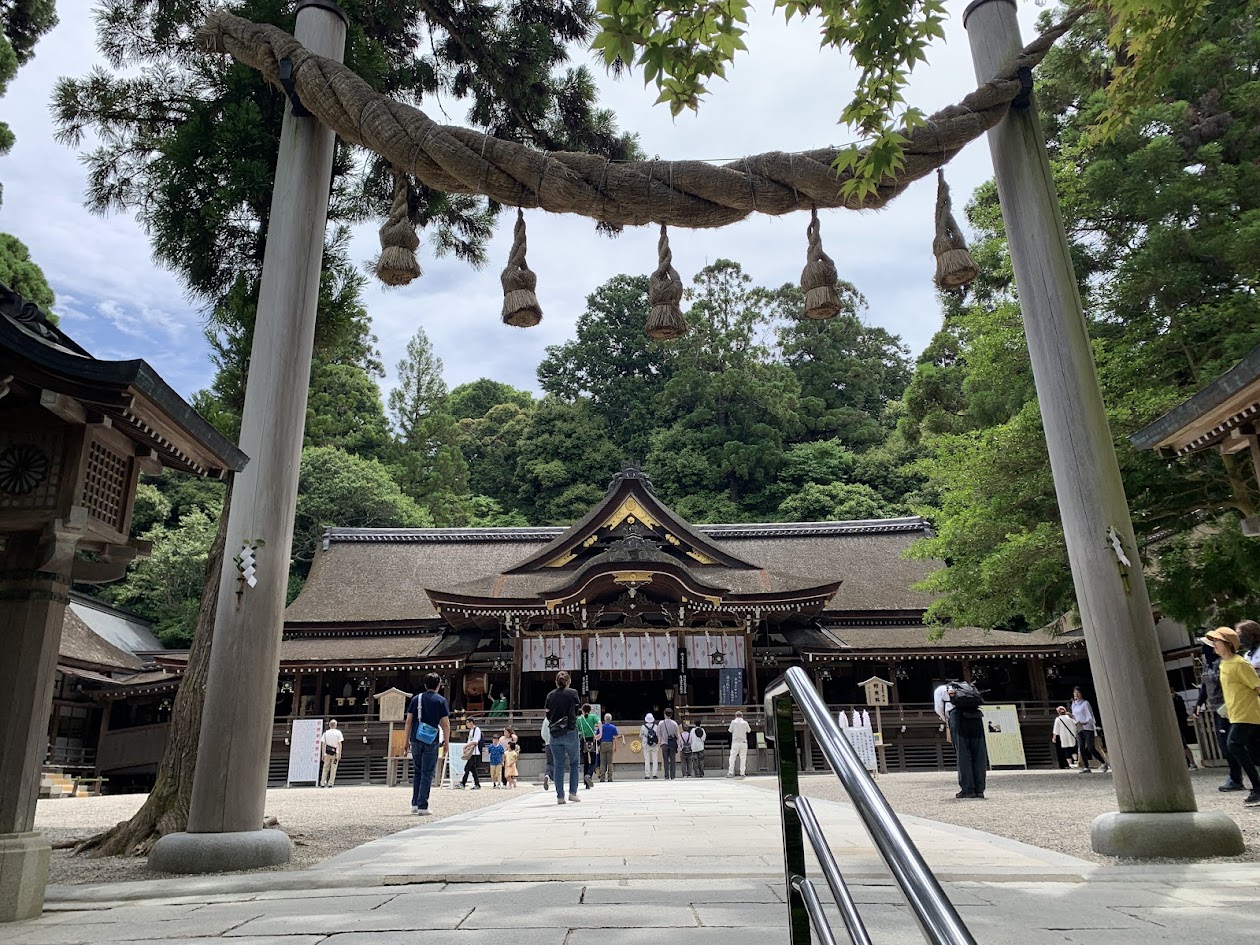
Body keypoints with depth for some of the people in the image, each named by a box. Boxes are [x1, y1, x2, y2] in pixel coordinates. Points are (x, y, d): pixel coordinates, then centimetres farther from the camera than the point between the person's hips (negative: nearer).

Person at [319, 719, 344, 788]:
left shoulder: (326, 732, 4)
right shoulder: (338, 733, -1)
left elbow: (323, 744, 2)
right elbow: (339, 744, -3)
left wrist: (323, 754, 6)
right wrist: (339, 754, 0)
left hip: (327, 753, 2)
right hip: (335, 753, -2)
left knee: (325, 768, 11)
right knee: (333, 769, 3)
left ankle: (322, 783, 9)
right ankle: (330, 784, 0)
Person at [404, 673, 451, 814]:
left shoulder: (416, 698, 7)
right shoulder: (441, 700, -1)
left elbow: (408, 721, 6)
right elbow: (445, 723, -5)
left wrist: (407, 740, 13)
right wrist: (447, 741, 3)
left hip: (416, 739, 3)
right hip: (432, 741, -3)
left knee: (417, 772, 17)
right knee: (427, 773, 1)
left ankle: (415, 804, 19)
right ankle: (422, 806, -1)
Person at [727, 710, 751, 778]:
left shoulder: (733, 722, -6)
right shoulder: (745, 723, -3)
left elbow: (730, 730, 6)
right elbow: (749, 730, 12)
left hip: (735, 742, -1)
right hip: (743, 743, 1)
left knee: (732, 758, 6)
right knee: (743, 758, 6)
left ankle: (731, 773, 2)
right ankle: (742, 773, 3)